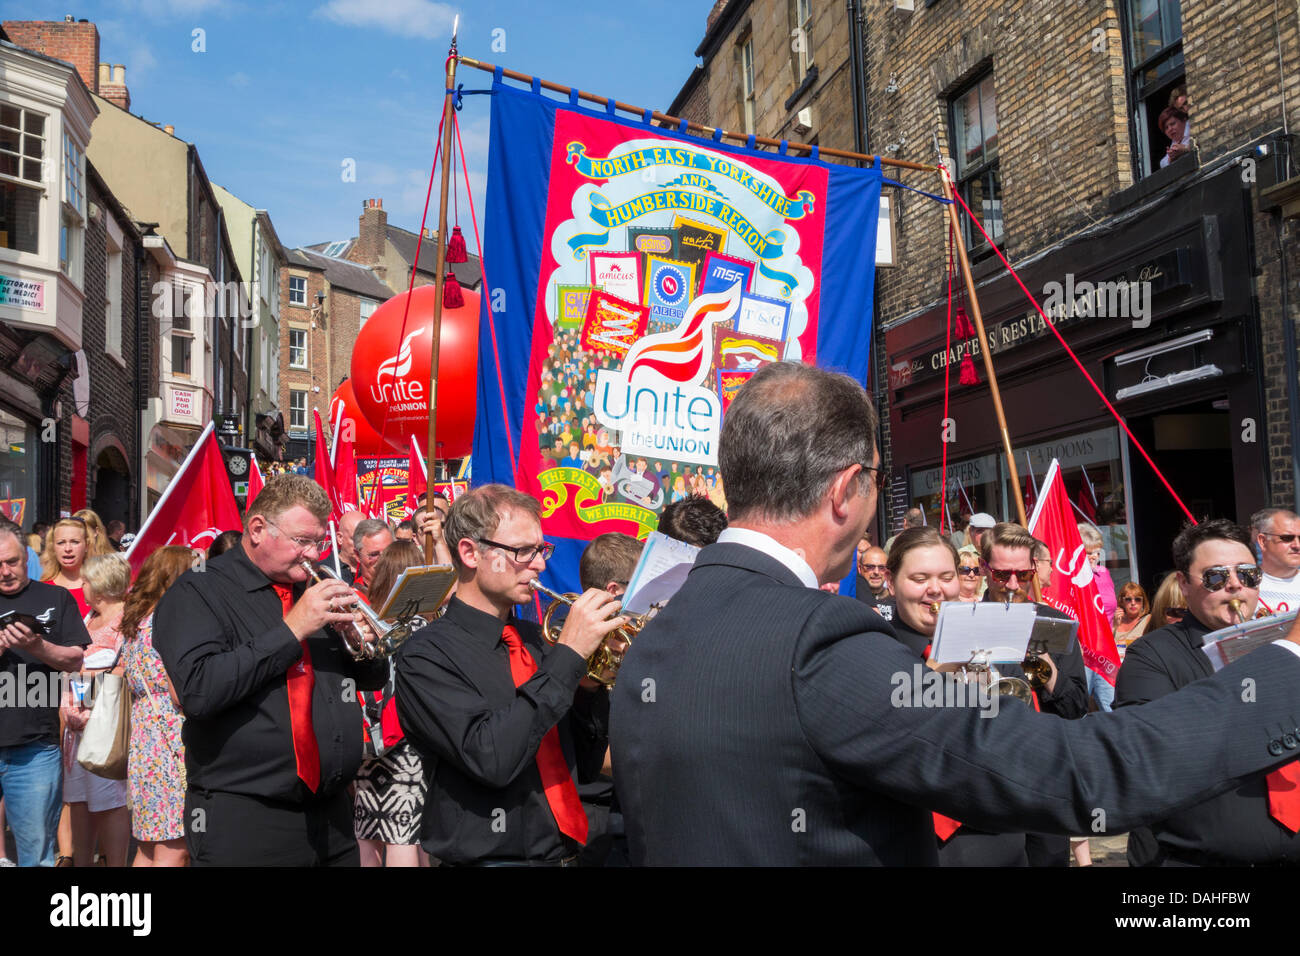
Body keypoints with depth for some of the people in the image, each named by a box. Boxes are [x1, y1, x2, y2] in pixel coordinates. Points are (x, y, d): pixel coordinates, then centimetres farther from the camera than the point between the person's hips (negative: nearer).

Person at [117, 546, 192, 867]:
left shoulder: (134, 621, 14)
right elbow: (182, 693, -17)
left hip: (142, 739, 9)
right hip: (171, 735, -9)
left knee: (148, 847, 15)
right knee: (173, 849, -5)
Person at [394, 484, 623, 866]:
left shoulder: (534, 639, 4)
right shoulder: (426, 655, -13)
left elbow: (585, 767, 7)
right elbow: (490, 758, -27)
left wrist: (588, 686, -9)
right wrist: (567, 655, -23)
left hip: (569, 852, 6)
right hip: (490, 857, -6)